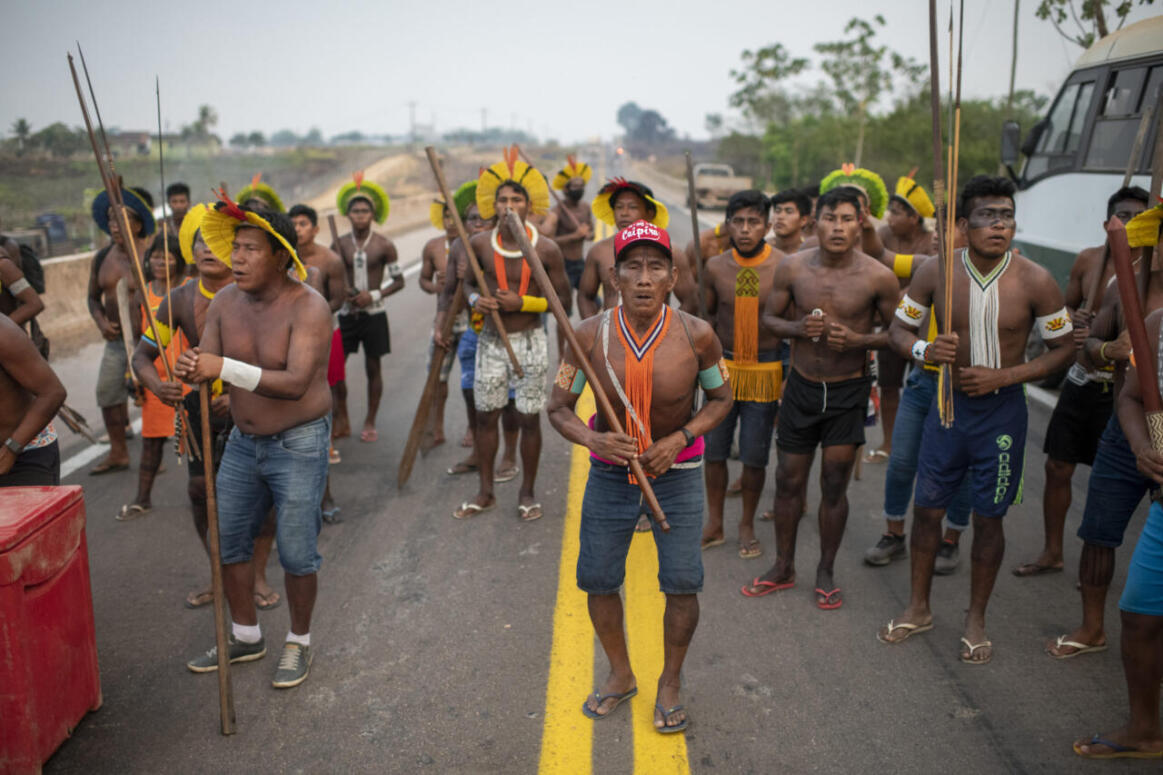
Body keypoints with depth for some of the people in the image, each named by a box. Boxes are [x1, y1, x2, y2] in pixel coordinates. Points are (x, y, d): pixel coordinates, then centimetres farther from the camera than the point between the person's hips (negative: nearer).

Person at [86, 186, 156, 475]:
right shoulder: (102, 257, 7)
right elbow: (94, 296, 18)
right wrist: (101, 322, 0)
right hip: (116, 340, 7)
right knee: (107, 394, 11)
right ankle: (118, 453, 27)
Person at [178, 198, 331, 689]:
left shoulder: (308, 308, -21)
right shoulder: (224, 303, -1)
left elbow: (295, 383, -32)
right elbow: (204, 365, -1)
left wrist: (225, 368, -40)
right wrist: (188, 371, -26)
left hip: (298, 445, -6)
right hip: (244, 441, 7)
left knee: (297, 554, 0)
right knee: (227, 539, 14)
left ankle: (298, 643, 25)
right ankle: (246, 637, 35)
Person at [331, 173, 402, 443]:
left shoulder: (384, 246, -4)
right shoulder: (340, 245, 1)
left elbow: (399, 281, -1)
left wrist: (374, 295, -14)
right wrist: (345, 293, -17)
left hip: (374, 314, -2)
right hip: (347, 313, 2)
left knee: (373, 367, 5)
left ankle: (370, 422, 18)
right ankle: (342, 421, 17)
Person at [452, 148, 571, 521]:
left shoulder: (546, 249, -9)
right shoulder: (480, 244, -3)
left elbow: (562, 299, -4)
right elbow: (469, 282, 13)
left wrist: (523, 302, -18)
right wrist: (475, 300, -10)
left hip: (529, 341, -2)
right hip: (490, 339, 2)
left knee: (529, 419, 4)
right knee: (485, 416, 9)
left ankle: (527, 493, 22)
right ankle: (485, 492, 25)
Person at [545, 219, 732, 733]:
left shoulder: (696, 336, -16)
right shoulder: (589, 336, -16)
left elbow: (721, 398, 0)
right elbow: (558, 408, -7)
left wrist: (679, 439, -16)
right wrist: (593, 440, -27)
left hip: (676, 473, -1)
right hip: (610, 471, 1)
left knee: (682, 584, 1)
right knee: (597, 579, 8)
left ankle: (670, 681, 28)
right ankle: (620, 675, 34)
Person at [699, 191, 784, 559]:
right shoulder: (715, 267, -3)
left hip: (765, 369, -2)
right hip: (723, 365, 2)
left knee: (755, 456, 4)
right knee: (714, 449, 9)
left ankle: (747, 526, 24)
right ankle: (714, 525, 26)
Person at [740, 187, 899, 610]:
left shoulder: (878, 277, -11)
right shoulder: (793, 267, -6)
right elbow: (769, 317, 5)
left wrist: (858, 340, -19)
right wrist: (798, 328, -16)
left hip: (848, 390, -2)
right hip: (802, 386, 2)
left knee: (834, 485, 4)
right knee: (788, 481, 9)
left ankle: (825, 572, 25)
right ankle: (783, 568, 28)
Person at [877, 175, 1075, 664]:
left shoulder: (1034, 282, -13)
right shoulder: (936, 273, -9)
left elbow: (1063, 348, -3)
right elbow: (899, 329, 2)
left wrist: (1002, 376, -16)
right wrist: (925, 350, -20)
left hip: (1001, 410, -1)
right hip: (947, 402, 2)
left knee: (988, 518, 8)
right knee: (927, 508, 9)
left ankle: (976, 620, 28)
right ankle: (919, 608, 29)